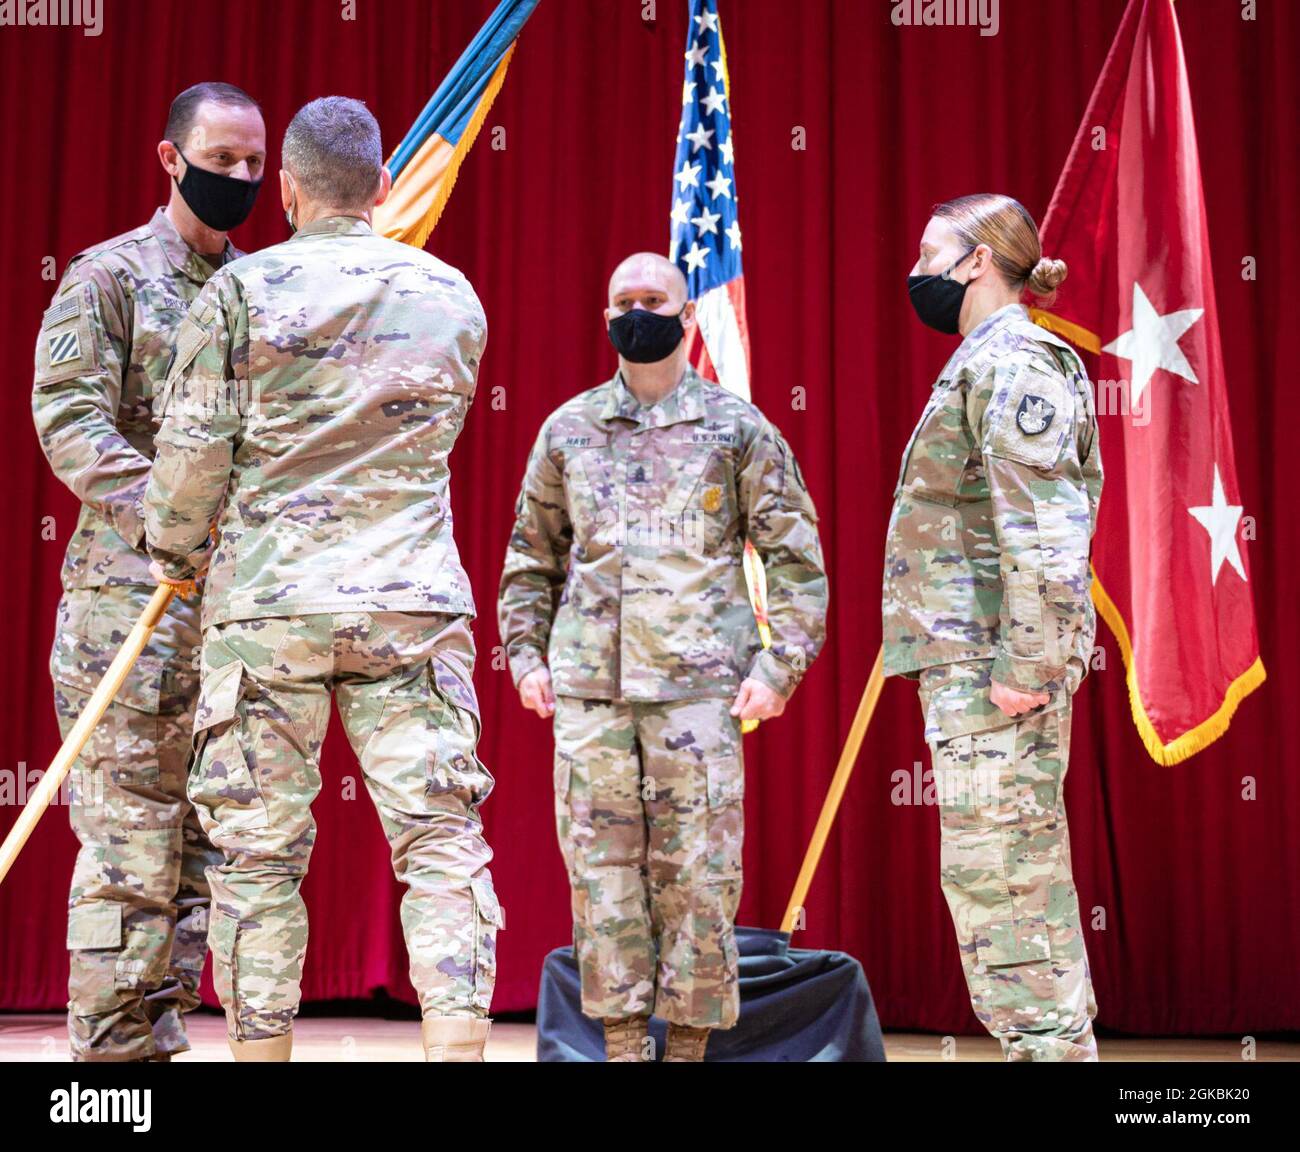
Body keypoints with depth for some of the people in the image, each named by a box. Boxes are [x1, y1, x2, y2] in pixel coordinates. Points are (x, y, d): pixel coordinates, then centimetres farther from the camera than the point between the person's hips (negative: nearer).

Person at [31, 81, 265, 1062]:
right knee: (130, 843, -5)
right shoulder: (109, 275, 1)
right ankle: (114, 1049, 1)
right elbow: (67, 418, -10)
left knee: (210, 837, 8)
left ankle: (161, 1032, 16)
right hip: (134, 588, -6)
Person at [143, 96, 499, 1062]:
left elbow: (194, 448, -2)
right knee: (442, 843, 1)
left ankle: (262, 1050, 10)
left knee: (260, 856, 6)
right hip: (415, 599, 2)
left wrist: (177, 555, 16)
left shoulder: (241, 290, -2)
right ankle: (458, 1041, -6)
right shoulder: (452, 297, 9)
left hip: (268, 599, -1)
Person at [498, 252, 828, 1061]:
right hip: (587, 688, 2)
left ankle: (689, 1044, 9)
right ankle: (622, 1041, 12)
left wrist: (778, 666, -3)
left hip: (700, 684, -2)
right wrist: (526, 654, 10)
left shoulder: (736, 427, 6)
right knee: (604, 871, 3)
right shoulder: (568, 429, 14)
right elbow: (532, 554, 20)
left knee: (698, 874, -1)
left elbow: (796, 556, 6)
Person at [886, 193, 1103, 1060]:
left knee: (992, 869, -9)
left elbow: (1046, 534, -21)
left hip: (991, 663, -11)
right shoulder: (990, 363, 20)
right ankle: (1063, 1040, 20)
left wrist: (1026, 666, -23)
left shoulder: (1012, 361, -11)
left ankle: (1046, 1042, -5)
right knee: (1028, 871, 13)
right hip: (973, 661, 11)